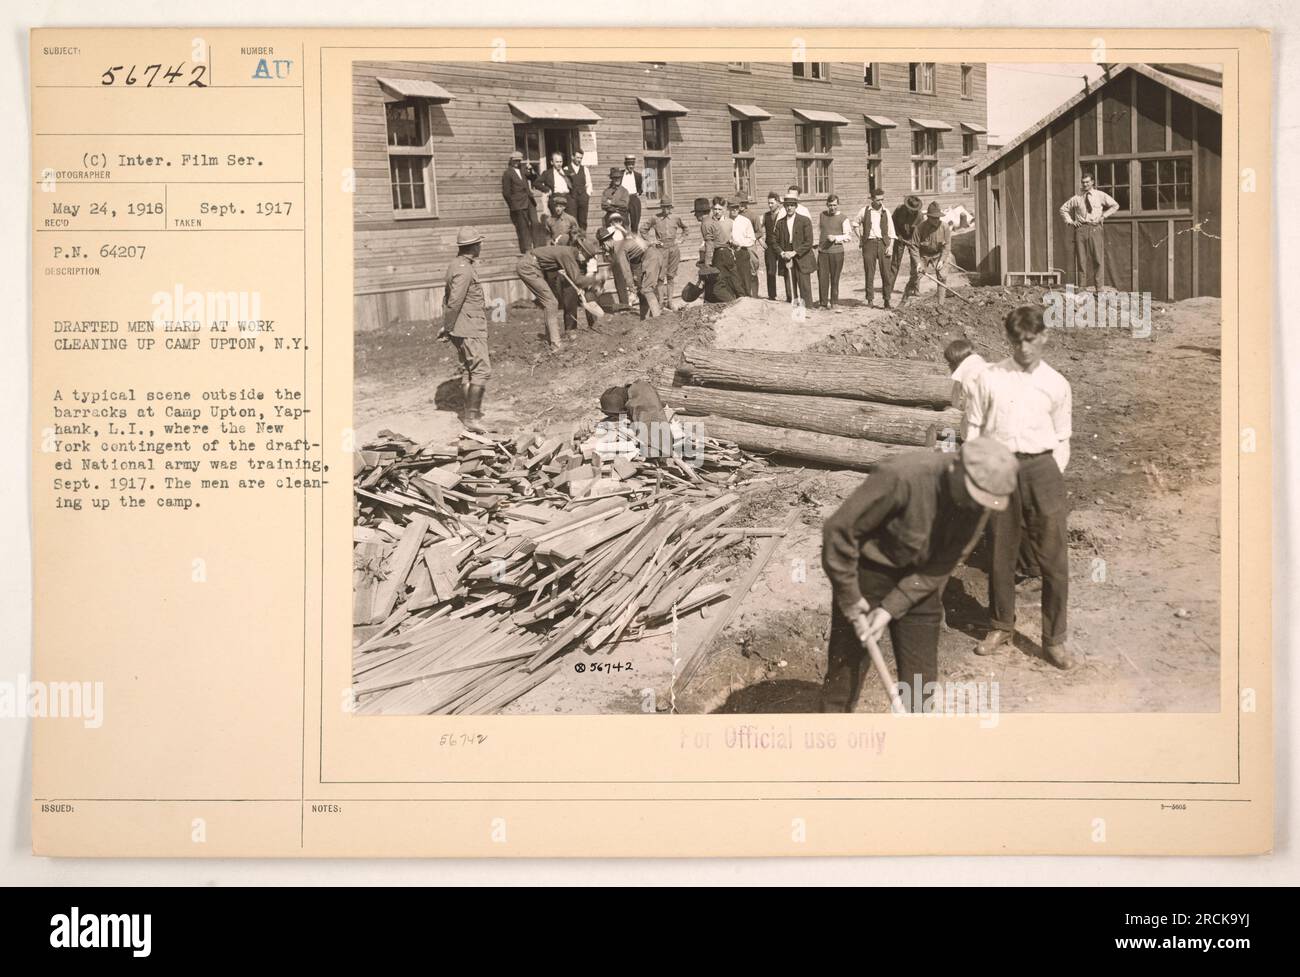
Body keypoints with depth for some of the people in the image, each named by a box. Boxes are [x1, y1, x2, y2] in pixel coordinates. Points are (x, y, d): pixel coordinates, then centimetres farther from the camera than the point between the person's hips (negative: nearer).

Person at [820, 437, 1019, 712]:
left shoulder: (978, 505, -15)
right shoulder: (901, 476, -32)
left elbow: (942, 566, -9)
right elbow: (839, 530, -26)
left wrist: (891, 609, -17)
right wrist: (850, 600, -19)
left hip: (918, 581, 5)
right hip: (867, 573, -4)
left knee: (921, 678, 6)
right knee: (847, 667, 2)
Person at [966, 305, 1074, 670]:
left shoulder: (1056, 384, 6)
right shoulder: (989, 377, 5)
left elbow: (1061, 440, 11)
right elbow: (974, 426, 7)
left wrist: (1054, 476, 0)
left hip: (1041, 468, 0)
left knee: (1054, 558, -2)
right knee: (1000, 555, 10)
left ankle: (1055, 638, 9)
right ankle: (1000, 626, 28)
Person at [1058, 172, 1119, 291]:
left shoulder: (1100, 195, 9)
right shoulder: (1077, 198, 11)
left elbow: (1115, 205, 16)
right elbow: (1063, 209, 21)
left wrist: (1103, 216, 5)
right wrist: (1070, 221, 9)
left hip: (1095, 228, -1)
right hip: (1080, 228, 1)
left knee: (1098, 258, -6)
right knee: (1080, 258, -2)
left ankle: (1099, 286, -5)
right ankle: (1081, 286, 1)